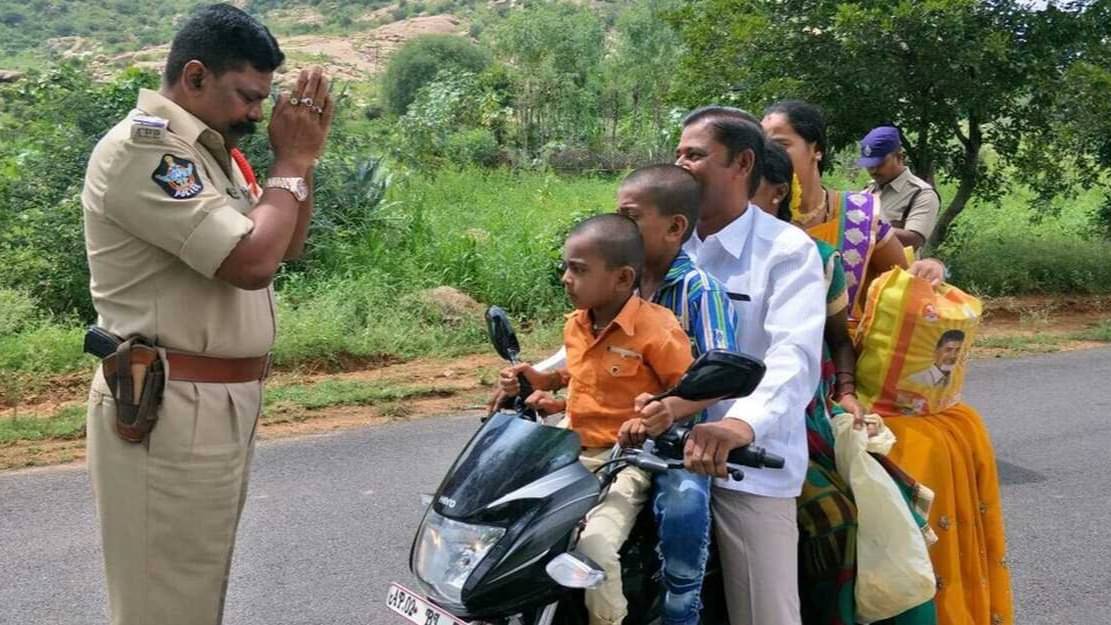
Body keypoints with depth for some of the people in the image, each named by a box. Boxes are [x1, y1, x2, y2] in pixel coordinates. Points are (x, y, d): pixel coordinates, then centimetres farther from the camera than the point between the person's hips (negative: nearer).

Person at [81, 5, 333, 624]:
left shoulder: (208, 152, 14)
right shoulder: (142, 148, -17)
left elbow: (287, 247, 17)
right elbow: (252, 261, -26)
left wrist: (304, 157, 4)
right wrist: (290, 165, -11)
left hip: (222, 401, 10)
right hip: (171, 410, -10)